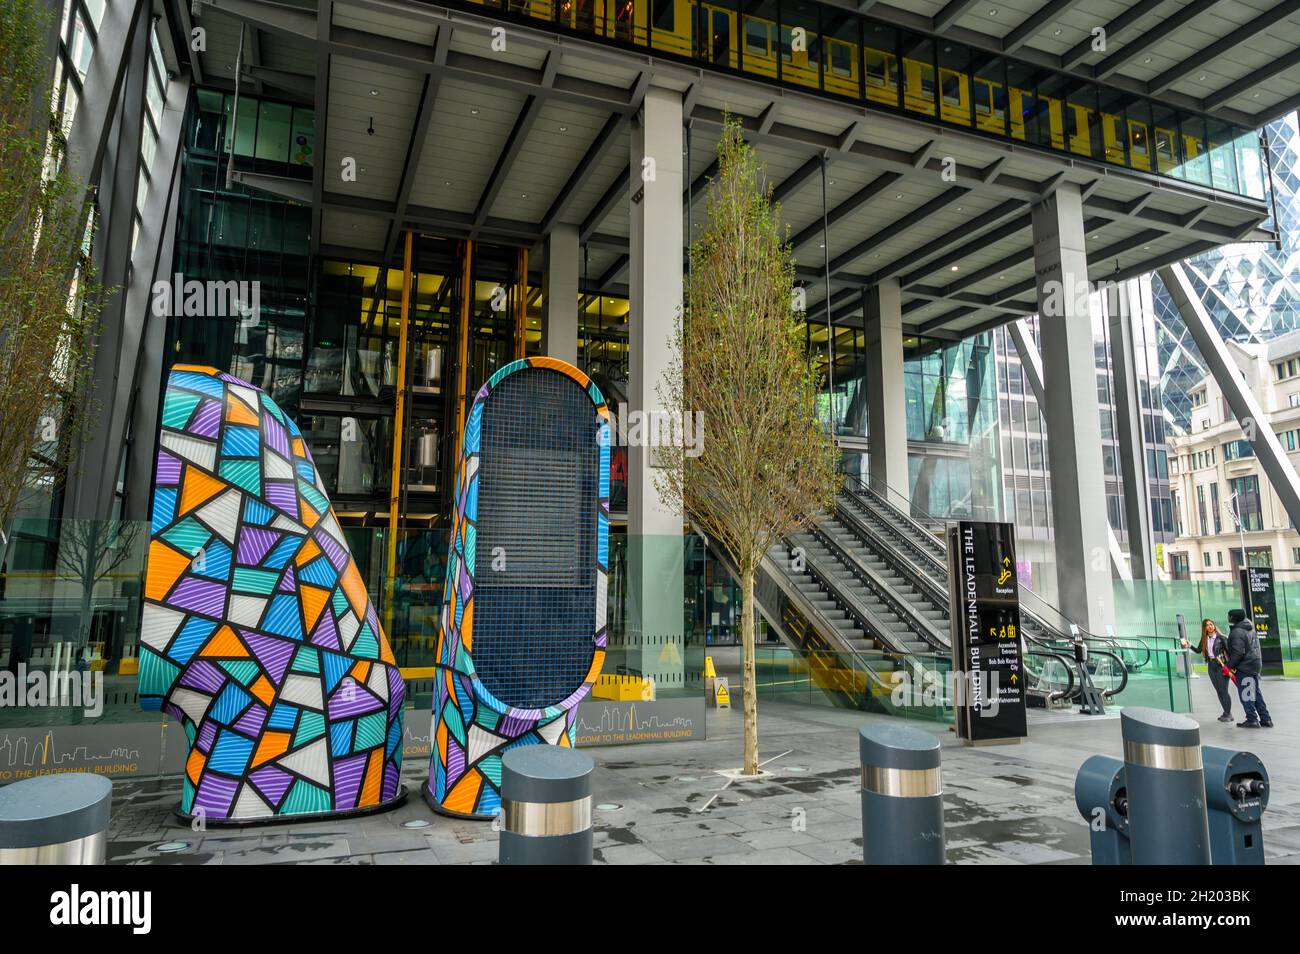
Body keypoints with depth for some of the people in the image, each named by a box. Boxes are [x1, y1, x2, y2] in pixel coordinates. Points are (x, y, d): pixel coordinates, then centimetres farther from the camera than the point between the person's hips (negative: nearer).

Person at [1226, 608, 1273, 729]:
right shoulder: (1250, 628, 10)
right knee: (1255, 693, 16)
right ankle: (1265, 719, 19)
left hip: (1244, 667, -9)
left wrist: (1229, 665, -13)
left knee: (1245, 694, 0)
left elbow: (1237, 652, -24)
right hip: (1255, 664, 9)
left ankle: (1252, 720, 2)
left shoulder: (1237, 632, -20)